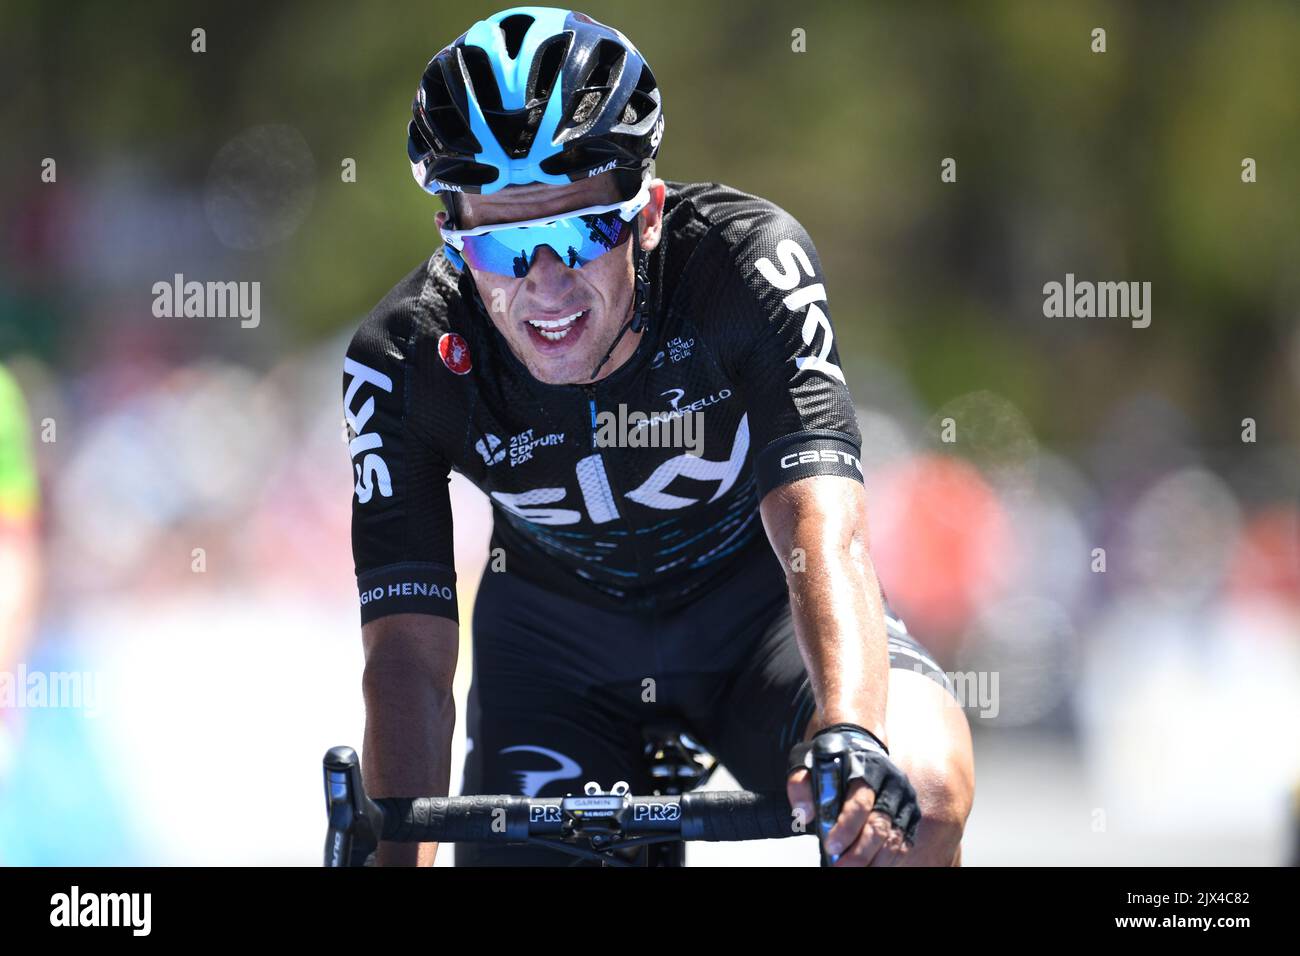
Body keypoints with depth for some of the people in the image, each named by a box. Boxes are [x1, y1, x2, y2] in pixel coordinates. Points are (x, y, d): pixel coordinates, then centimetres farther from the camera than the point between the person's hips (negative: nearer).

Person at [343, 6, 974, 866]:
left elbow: (824, 530, -41)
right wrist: (395, 854, -43)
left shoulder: (746, 259, -30)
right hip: (558, 627, 2)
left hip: (754, 596, -2)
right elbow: (409, 651, -26)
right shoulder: (405, 364, -24)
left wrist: (851, 742, -60)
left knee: (918, 792, -30)